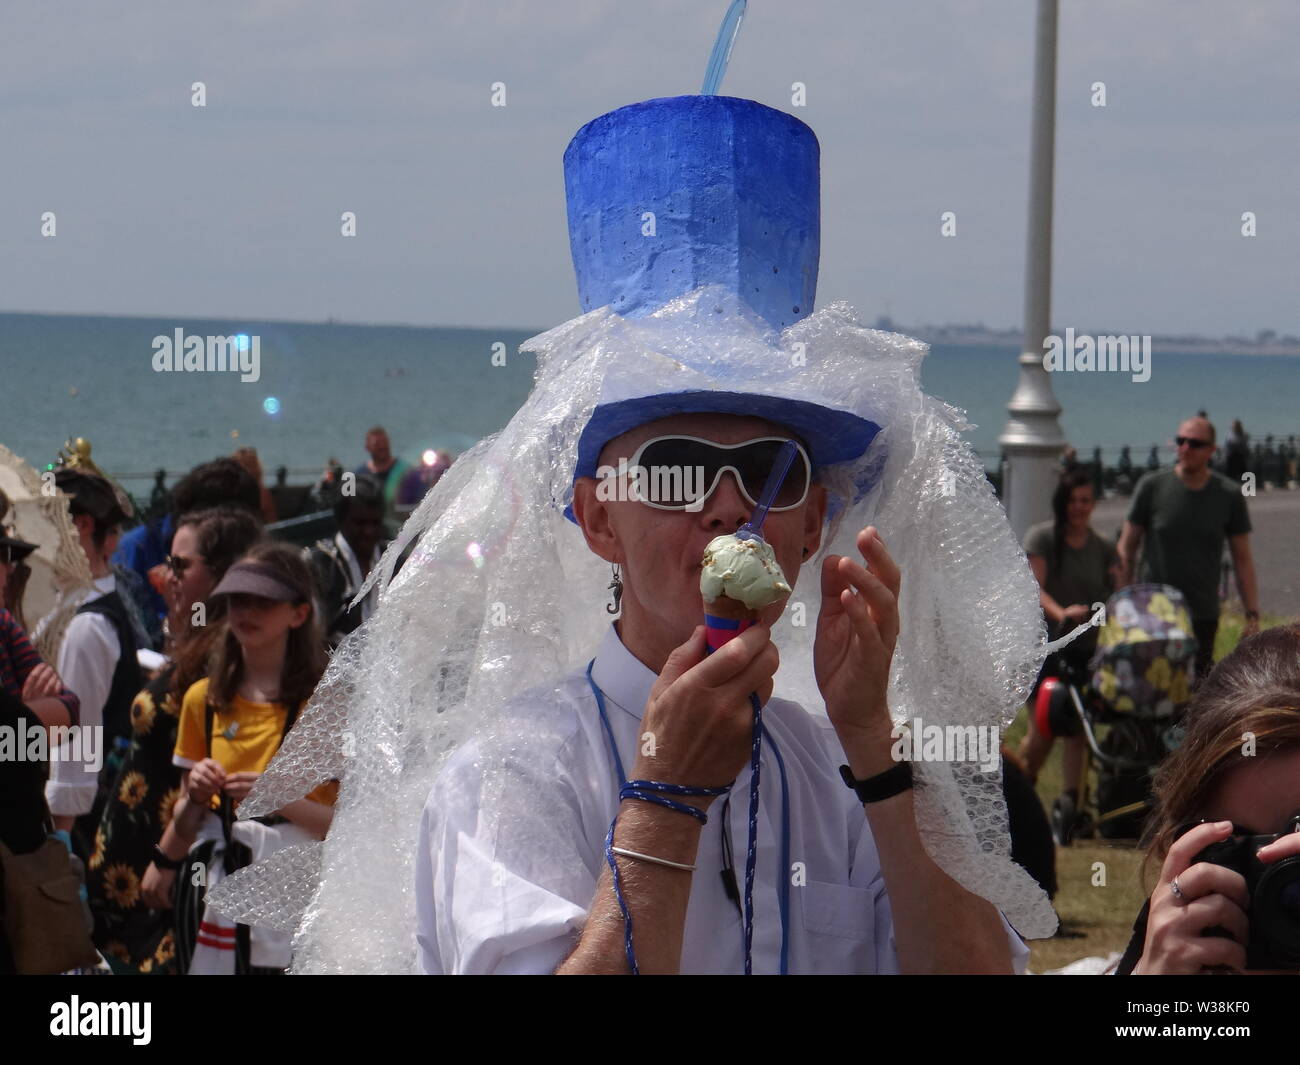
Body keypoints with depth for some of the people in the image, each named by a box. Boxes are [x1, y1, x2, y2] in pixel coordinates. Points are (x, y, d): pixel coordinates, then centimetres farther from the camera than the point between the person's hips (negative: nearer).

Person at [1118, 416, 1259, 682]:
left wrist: (1252, 615, 2)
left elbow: (1243, 559, 8)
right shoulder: (1152, 486, 0)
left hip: (1203, 617, 1)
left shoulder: (1229, 495, 3)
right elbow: (1127, 548, 6)